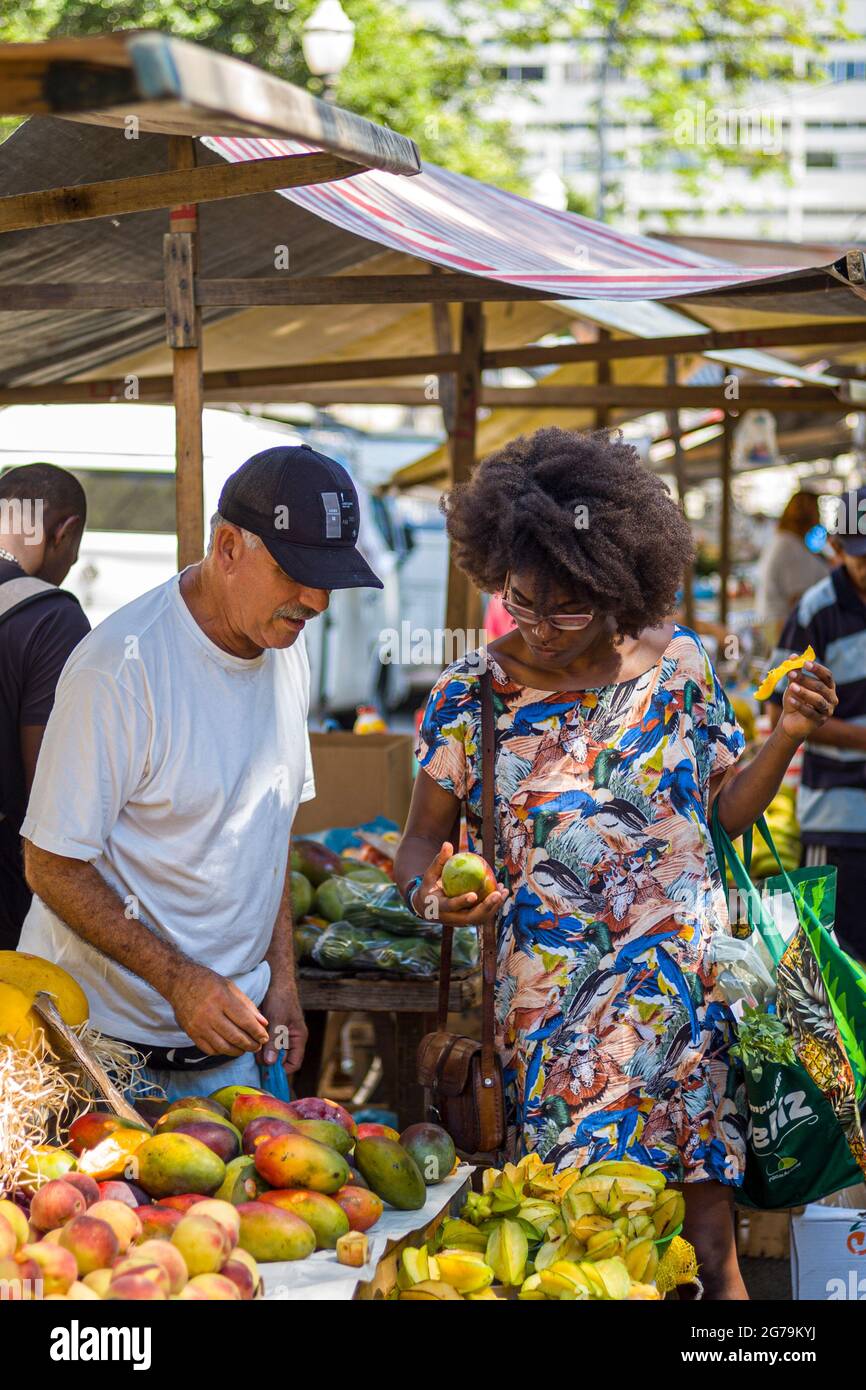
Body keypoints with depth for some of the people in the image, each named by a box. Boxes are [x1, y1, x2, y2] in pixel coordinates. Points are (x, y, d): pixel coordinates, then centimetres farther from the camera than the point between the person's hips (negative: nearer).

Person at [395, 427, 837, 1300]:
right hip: (548, 992, 0)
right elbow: (420, 842, 4)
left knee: (702, 1210, -8)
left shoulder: (676, 664, 2)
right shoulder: (472, 694, -1)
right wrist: (432, 894, -17)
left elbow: (725, 809, 11)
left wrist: (786, 737, -4)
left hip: (686, 976, 0)